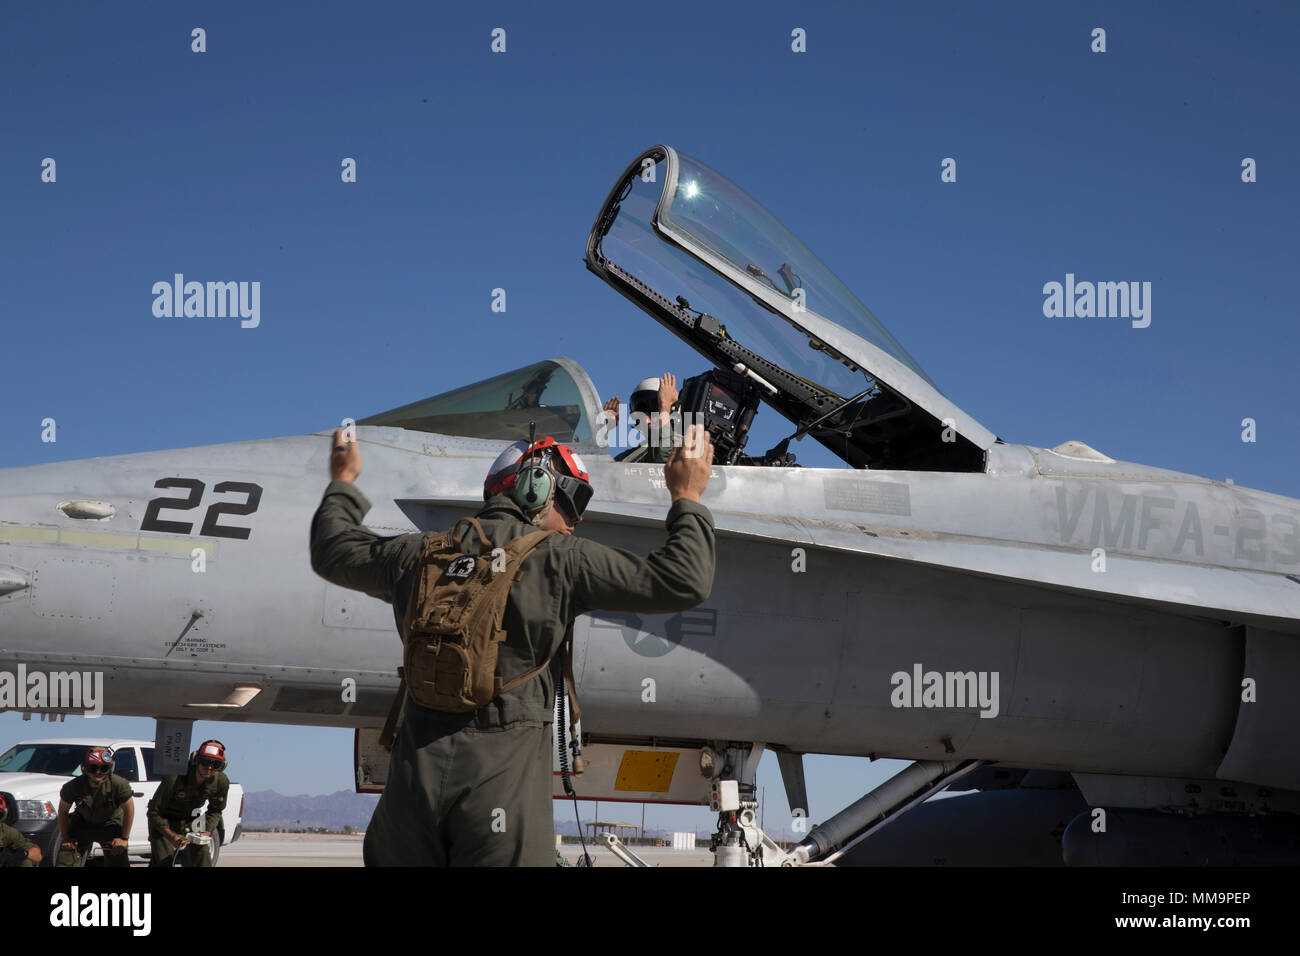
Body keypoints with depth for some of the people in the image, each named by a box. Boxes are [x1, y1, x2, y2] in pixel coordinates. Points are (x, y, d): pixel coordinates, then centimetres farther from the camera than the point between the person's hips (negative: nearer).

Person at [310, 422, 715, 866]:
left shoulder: (419, 555, 11)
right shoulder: (560, 559, -3)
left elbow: (333, 549, 32)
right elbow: (682, 582, -5)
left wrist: (342, 483, 50)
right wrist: (687, 499, 11)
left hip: (418, 769, 4)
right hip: (504, 778, -4)